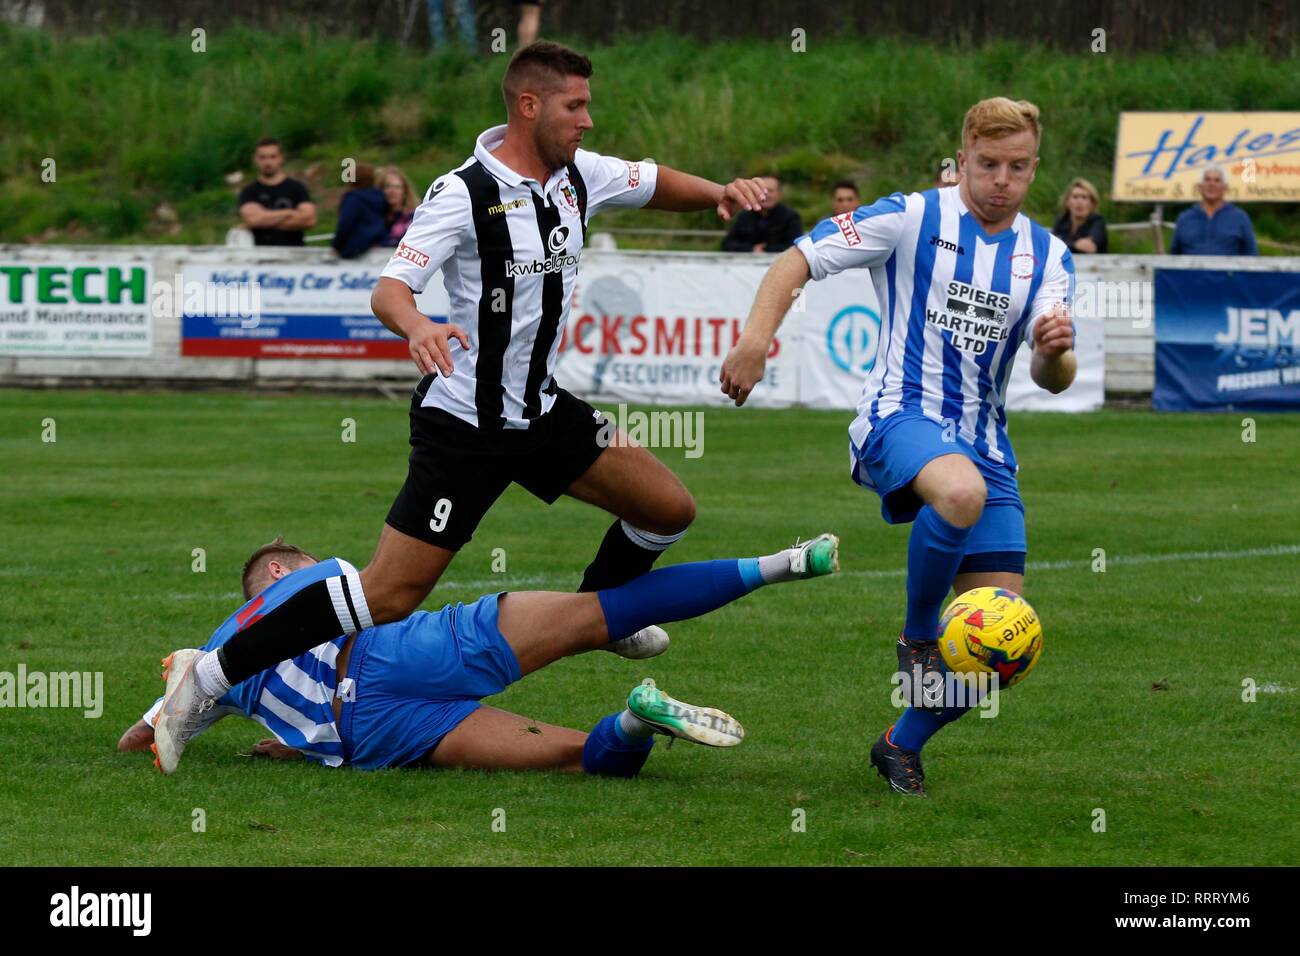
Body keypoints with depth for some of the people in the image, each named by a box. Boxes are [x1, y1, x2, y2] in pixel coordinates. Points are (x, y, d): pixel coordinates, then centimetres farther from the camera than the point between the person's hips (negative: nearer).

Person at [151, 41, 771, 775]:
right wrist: (417, 325, -48)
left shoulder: (578, 175, 2)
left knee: (669, 507, 8)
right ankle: (208, 680, -6)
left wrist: (720, 192, 1)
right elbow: (389, 288, -26)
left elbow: (654, 183, 20)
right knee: (389, 596, -12)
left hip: (542, 411, 7)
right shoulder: (464, 194, -19)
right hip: (464, 425, -7)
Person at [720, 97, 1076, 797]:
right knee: (961, 492, -42)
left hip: (983, 442, 5)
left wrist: (1055, 352, -20)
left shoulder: (1047, 256, 11)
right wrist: (757, 336, -21)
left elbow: (1052, 380, 5)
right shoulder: (911, 219, -2)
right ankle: (918, 636, -16)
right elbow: (797, 261, -4)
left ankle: (904, 746, 20)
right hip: (900, 416, -5)